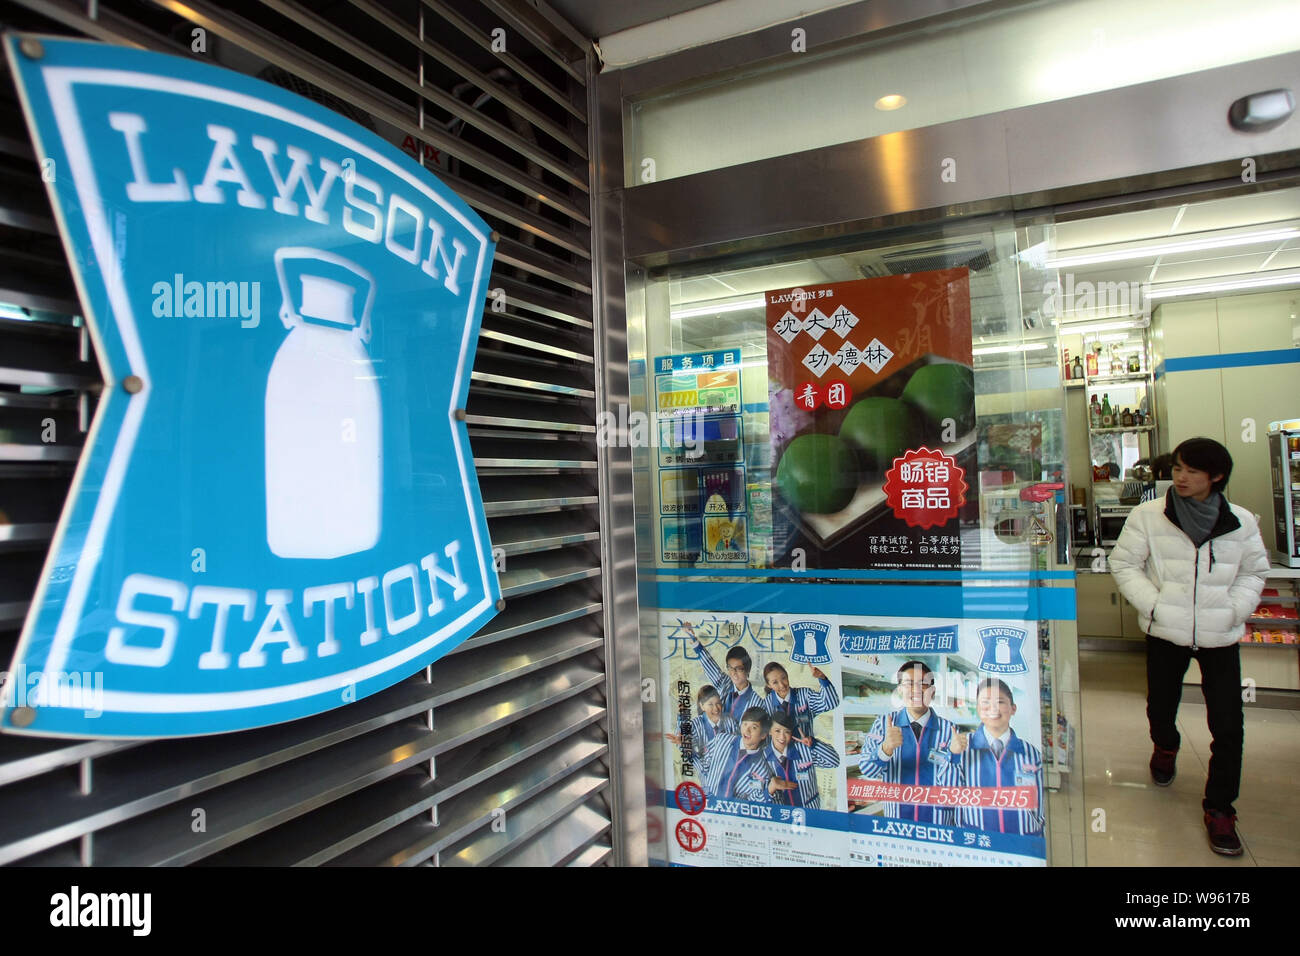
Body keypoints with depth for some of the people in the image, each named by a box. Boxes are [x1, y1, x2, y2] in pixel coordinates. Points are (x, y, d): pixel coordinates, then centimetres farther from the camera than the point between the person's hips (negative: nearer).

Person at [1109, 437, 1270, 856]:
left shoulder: (1241, 522, -1)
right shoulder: (1148, 516, -6)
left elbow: (1254, 572, 11)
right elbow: (1124, 563, -2)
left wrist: (1234, 611, -3)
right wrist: (1152, 604, -11)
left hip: (1221, 637, 1)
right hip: (1166, 632, 0)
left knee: (1228, 726, -1)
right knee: (1161, 707, 17)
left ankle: (1219, 808, 16)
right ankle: (1165, 748, 52)